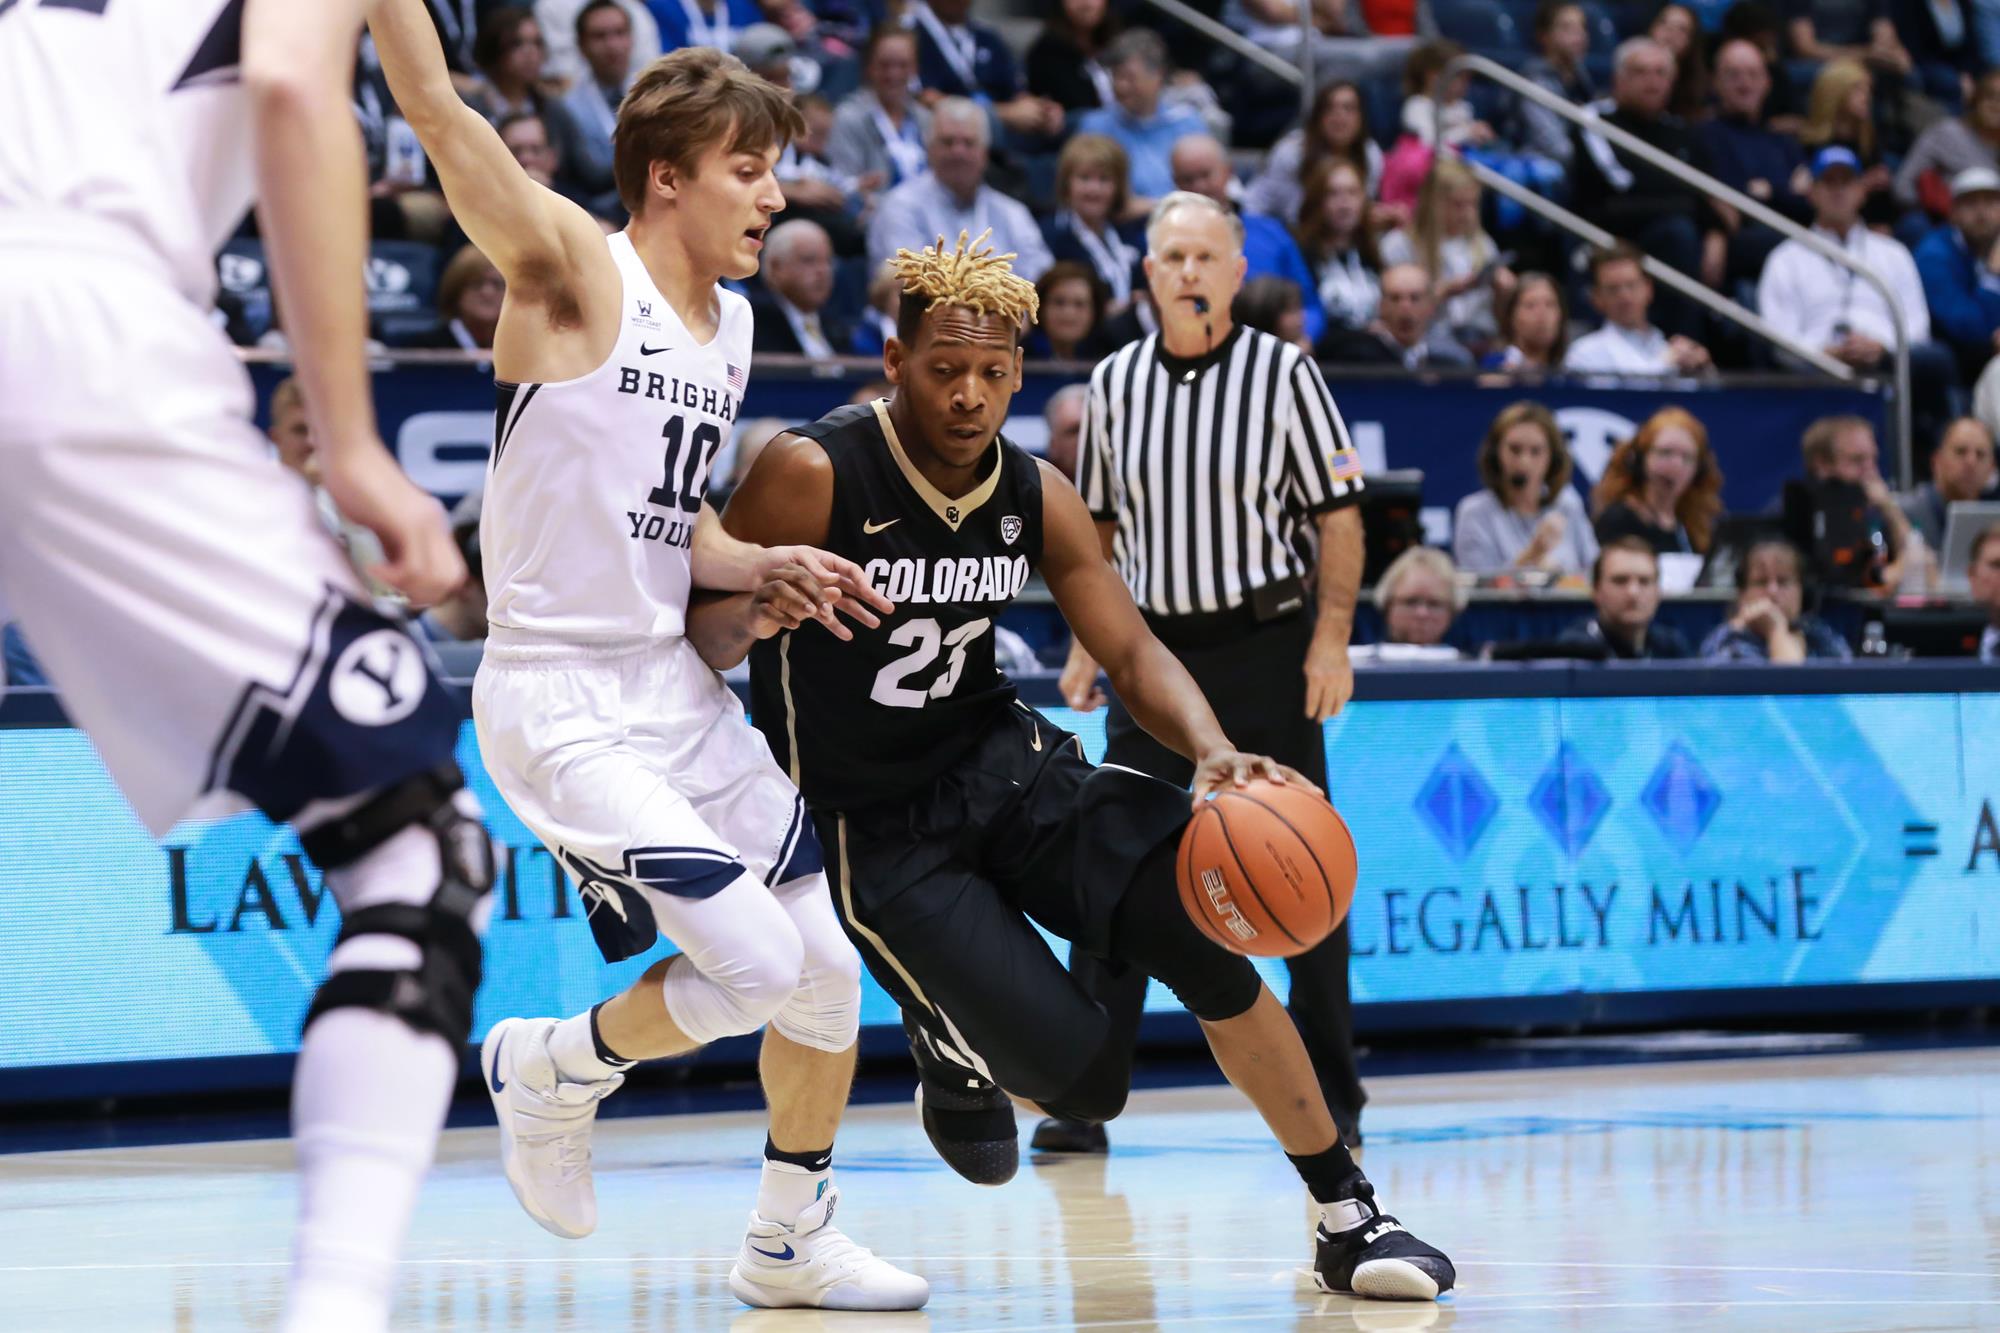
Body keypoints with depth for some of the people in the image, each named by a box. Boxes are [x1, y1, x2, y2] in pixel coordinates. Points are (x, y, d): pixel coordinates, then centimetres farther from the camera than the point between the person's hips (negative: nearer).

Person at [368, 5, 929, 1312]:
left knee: (830, 966, 9)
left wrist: (764, 567, 2)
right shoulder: (575, 270, -11)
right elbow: (436, 109, -23)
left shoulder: (730, 322, 12)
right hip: (562, 702, -8)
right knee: (752, 963, -18)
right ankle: (555, 1069, 11)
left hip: (680, 688, 8)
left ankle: (792, 1241, 29)